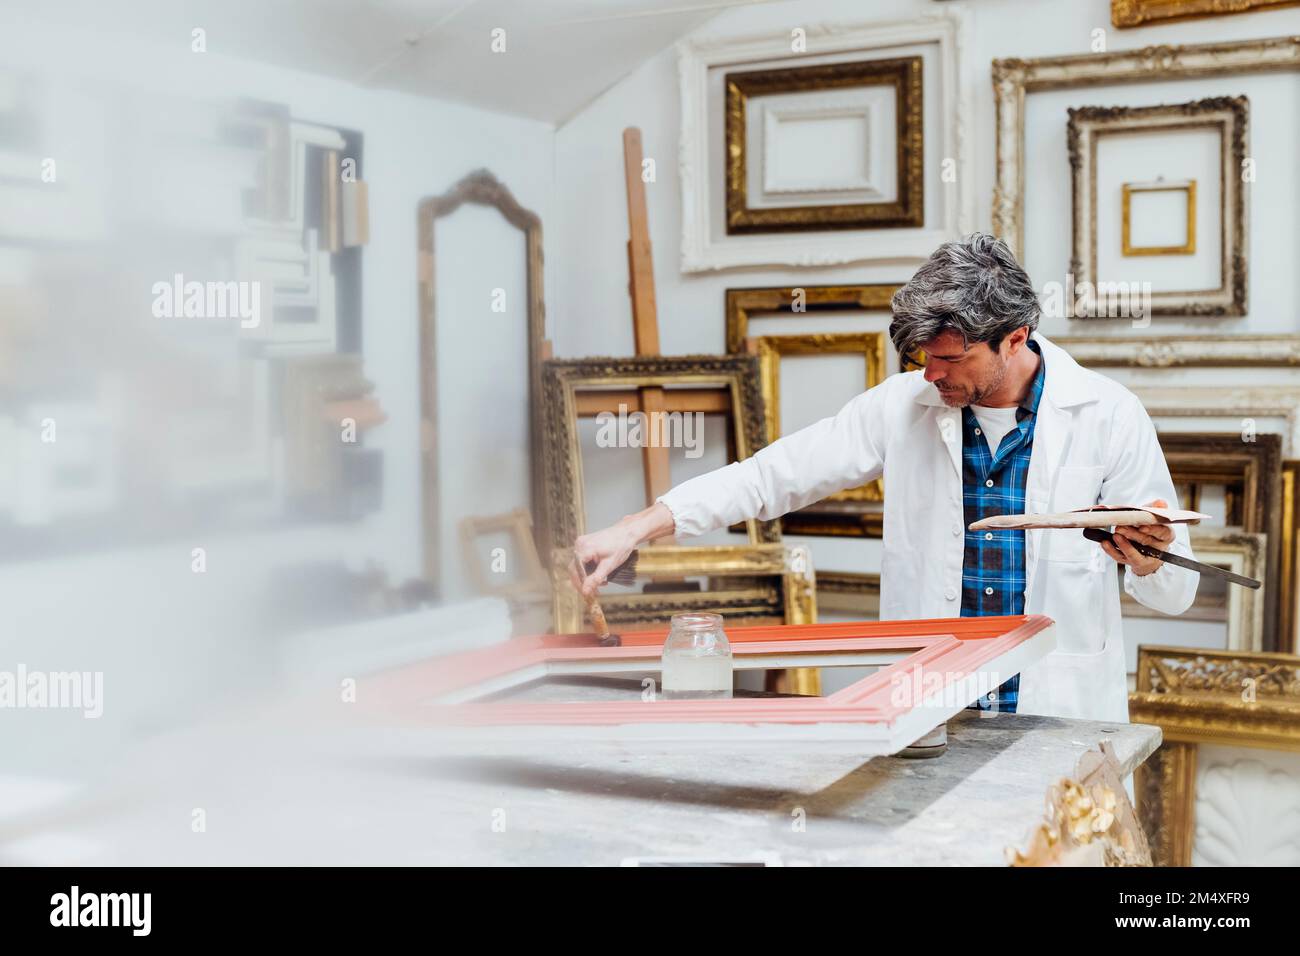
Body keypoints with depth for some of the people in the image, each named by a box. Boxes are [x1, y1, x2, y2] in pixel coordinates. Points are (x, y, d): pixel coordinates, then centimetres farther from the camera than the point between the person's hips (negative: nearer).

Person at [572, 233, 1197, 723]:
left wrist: (1148, 560, -22)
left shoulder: (1108, 415, -3)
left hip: (1063, 717, -1)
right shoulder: (905, 405, 1)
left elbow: (1175, 594, 3)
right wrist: (635, 529, -7)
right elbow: (773, 475, 3)